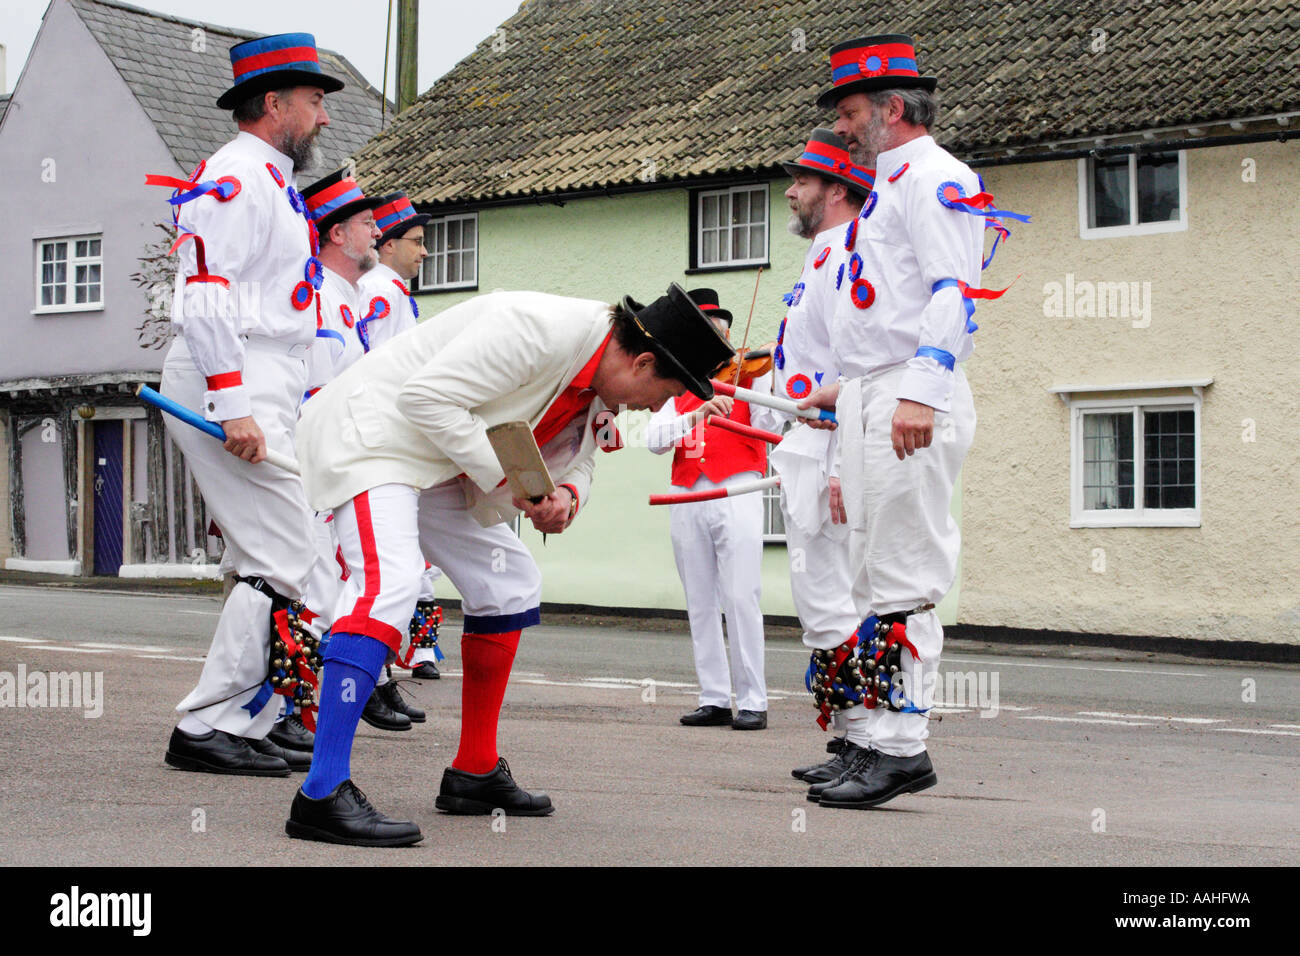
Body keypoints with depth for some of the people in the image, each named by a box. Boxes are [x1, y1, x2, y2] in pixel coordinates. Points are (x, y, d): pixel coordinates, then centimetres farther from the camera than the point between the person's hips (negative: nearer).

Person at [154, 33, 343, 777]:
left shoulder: (272, 183, 23)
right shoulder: (235, 177, -9)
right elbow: (205, 297, -19)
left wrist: (290, 408, 22)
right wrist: (233, 409, -24)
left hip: (260, 401, 10)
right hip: (235, 395, -10)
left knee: (277, 560, 10)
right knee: (285, 565, -12)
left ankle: (241, 725, 13)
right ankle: (208, 729, -8)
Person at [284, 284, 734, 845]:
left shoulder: (602, 388, 2)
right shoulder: (538, 330, -28)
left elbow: (575, 460, 13)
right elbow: (427, 399, -30)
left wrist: (566, 493, -11)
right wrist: (506, 477, -27)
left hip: (440, 466, 11)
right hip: (371, 434, -11)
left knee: (511, 584, 14)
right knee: (389, 582, -30)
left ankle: (475, 774, 22)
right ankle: (322, 795, -35)